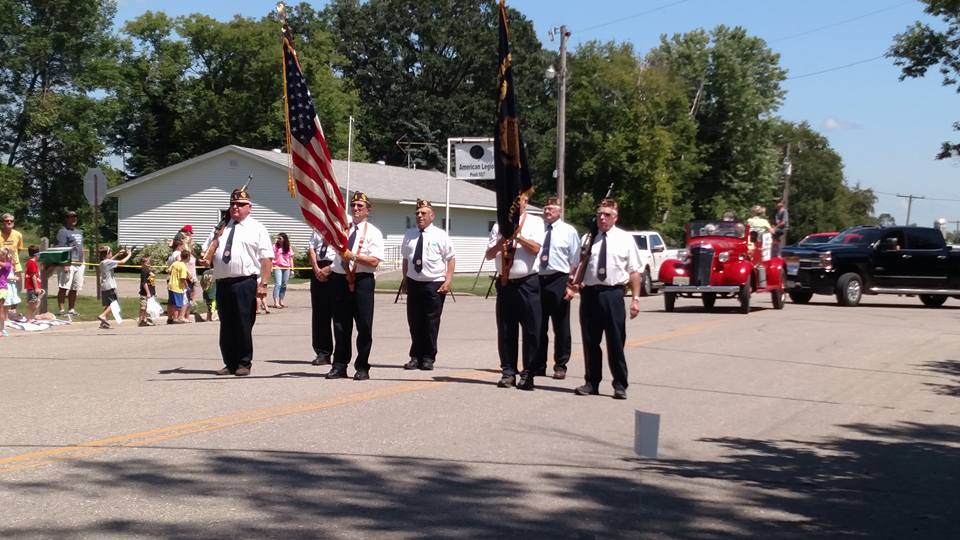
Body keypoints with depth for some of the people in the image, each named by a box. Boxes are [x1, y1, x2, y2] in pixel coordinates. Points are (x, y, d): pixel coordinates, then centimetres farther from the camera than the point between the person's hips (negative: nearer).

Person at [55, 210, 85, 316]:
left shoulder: (79, 231, 21)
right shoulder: (63, 231, -5)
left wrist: (82, 261, 20)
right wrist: (65, 264, -20)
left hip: (79, 264, 8)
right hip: (69, 264, -8)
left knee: (74, 289, 9)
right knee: (64, 287, -7)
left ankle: (71, 309, 16)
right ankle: (61, 310, -5)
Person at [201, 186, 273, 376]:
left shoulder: (257, 229, 5)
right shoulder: (221, 229, 19)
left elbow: (267, 259, -4)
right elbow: (206, 257, 20)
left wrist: (263, 284, -13)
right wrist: (216, 238, 0)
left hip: (245, 283, -5)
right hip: (223, 283, 5)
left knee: (243, 325, -3)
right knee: (226, 325, 9)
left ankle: (244, 363, 8)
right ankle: (230, 363, 18)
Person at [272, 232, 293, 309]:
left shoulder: (288, 248, 9)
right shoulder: (275, 246, 1)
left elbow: (291, 258, 11)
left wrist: (292, 269, 8)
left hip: (286, 268, 4)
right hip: (277, 267, -4)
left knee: (284, 285, 6)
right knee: (278, 284, -12)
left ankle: (281, 301, 15)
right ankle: (276, 303, -18)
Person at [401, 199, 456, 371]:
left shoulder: (440, 235, -1)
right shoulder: (409, 234, 10)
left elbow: (451, 258, 0)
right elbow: (406, 258, 16)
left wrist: (448, 280, -9)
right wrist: (405, 279, 10)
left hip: (434, 285, -3)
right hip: (413, 283, 3)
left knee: (431, 323, -1)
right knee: (414, 321, 6)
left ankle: (428, 358, 9)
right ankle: (415, 357, 16)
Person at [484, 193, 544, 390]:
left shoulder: (535, 223, 3)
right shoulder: (499, 225, 11)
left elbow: (535, 248, -12)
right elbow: (489, 254, 5)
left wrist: (516, 235, -19)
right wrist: (500, 243, -14)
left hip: (527, 283, -3)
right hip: (505, 283, 3)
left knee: (531, 330, -3)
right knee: (505, 330, 6)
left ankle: (528, 374, 5)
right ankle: (508, 372, 15)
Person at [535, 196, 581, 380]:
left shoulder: (569, 231, 1)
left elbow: (575, 261, 0)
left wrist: (571, 283, -8)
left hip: (559, 280, -3)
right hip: (538, 279, 3)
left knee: (561, 326, 3)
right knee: (538, 326, 9)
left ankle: (560, 366, 11)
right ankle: (538, 365, 19)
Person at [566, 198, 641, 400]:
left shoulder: (625, 239, 3)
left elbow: (634, 271, 0)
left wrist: (635, 298, -8)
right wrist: (572, 286, -5)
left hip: (613, 294, -3)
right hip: (589, 293, 3)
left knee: (616, 342, 2)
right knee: (590, 341, 9)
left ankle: (620, 385, 13)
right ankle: (591, 383, 21)